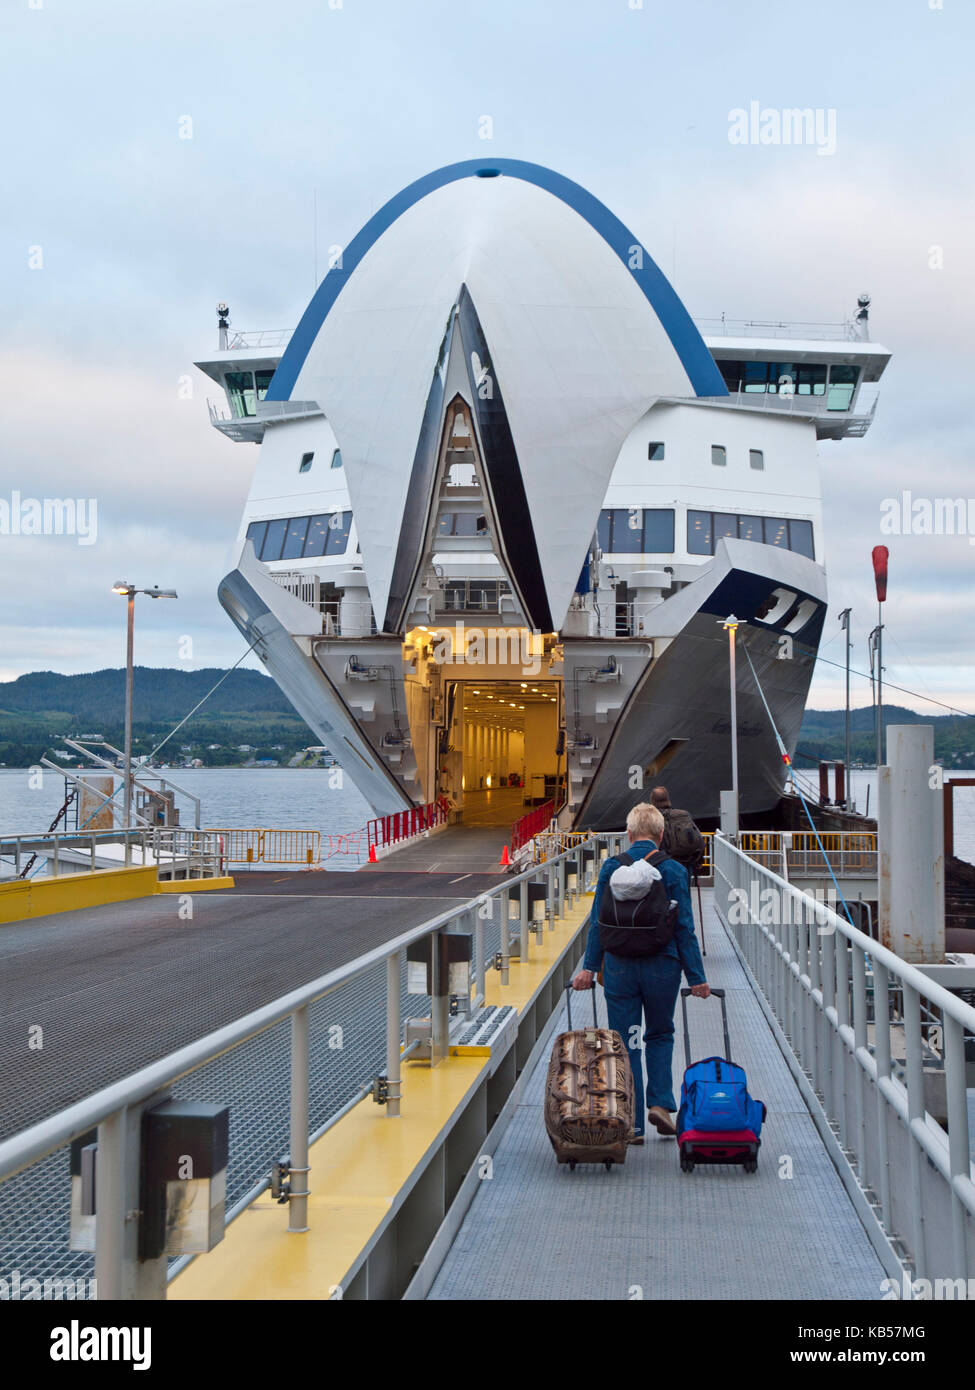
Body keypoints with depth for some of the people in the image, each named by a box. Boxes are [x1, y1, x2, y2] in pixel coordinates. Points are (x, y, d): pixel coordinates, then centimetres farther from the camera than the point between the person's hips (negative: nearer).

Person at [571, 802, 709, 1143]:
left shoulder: (611, 867, -1)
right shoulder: (674, 871, -5)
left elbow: (598, 921, 0)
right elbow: (684, 927, -4)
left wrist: (589, 966, 6)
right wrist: (696, 977, 0)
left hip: (619, 965, 1)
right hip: (662, 965, 0)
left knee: (625, 1043, 7)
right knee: (660, 1035, 20)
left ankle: (630, 1124, 8)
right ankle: (660, 1103, 4)